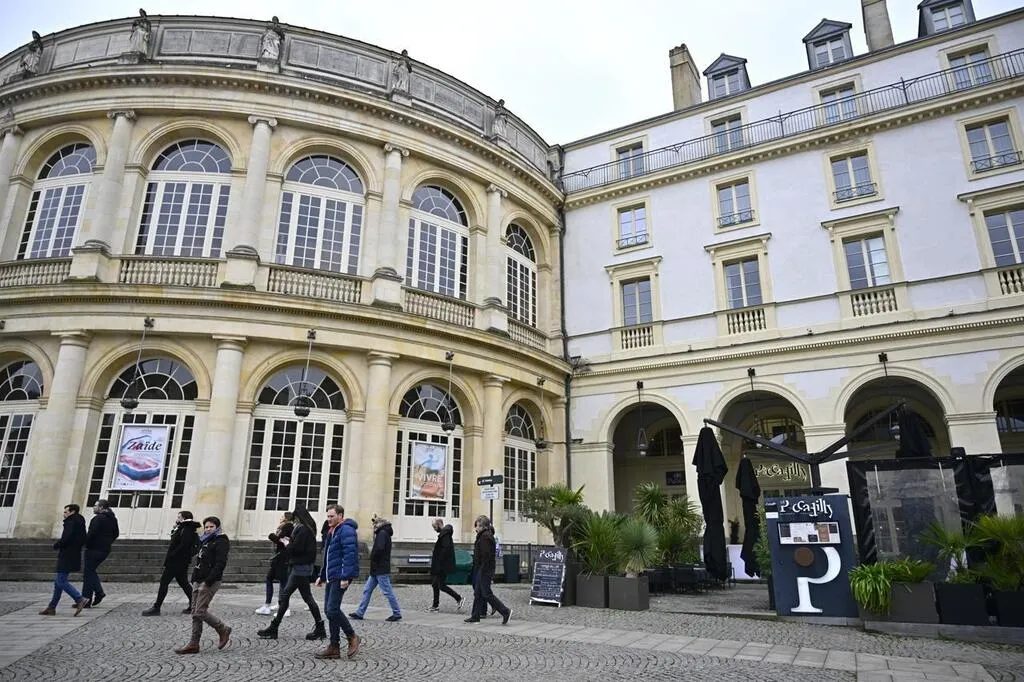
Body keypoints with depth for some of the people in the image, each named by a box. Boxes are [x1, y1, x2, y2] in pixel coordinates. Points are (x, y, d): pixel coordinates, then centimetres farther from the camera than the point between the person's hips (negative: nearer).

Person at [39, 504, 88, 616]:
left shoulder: (71, 522, -13)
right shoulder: (79, 522, 16)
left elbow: (66, 538, -23)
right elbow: (83, 541, 17)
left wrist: (56, 545, -6)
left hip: (67, 556, -10)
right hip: (74, 555, 10)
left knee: (61, 581, -9)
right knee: (58, 581, 15)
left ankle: (80, 599, -15)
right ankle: (52, 607, 20)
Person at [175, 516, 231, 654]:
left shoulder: (221, 542, -9)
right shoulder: (205, 541, 18)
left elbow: (220, 564, -18)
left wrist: (208, 581, -23)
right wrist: (194, 579, 13)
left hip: (210, 582, -9)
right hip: (198, 581, 9)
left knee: (200, 612, -10)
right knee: (195, 613, 8)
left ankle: (223, 630, 7)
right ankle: (194, 644, 13)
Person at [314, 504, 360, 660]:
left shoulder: (346, 530, -13)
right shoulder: (332, 531, 20)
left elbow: (350, 554, -22)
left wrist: (345, 577, -26)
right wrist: (322, 575, 24)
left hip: (341, 577, -10)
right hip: (331, 577, 10)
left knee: (332, 609, -13)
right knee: (329, 610, 9)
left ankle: (352, 637, 3)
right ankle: (334, 648, 15)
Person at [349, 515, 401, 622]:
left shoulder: (382, 533, -13)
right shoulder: (383, 533, 17)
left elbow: (379, 548, -26)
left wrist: (372, 556, -11)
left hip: (381, 569, -10)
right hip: (377, 569, 10)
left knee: (387, 591, -4)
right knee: (367, 590, 12)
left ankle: (397, 614, 3)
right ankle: (360, 613, 17)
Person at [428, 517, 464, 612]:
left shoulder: (445, 535, -17)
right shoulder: (444, 534, 15)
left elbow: (446, 549, -26)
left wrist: (439, 564, -23)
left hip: (443, 566, -11)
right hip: (441, 566, 11)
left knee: (442, 585, -7)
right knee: (435, 584, 13)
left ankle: (459, 598, -1)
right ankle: (435, 605, 20)